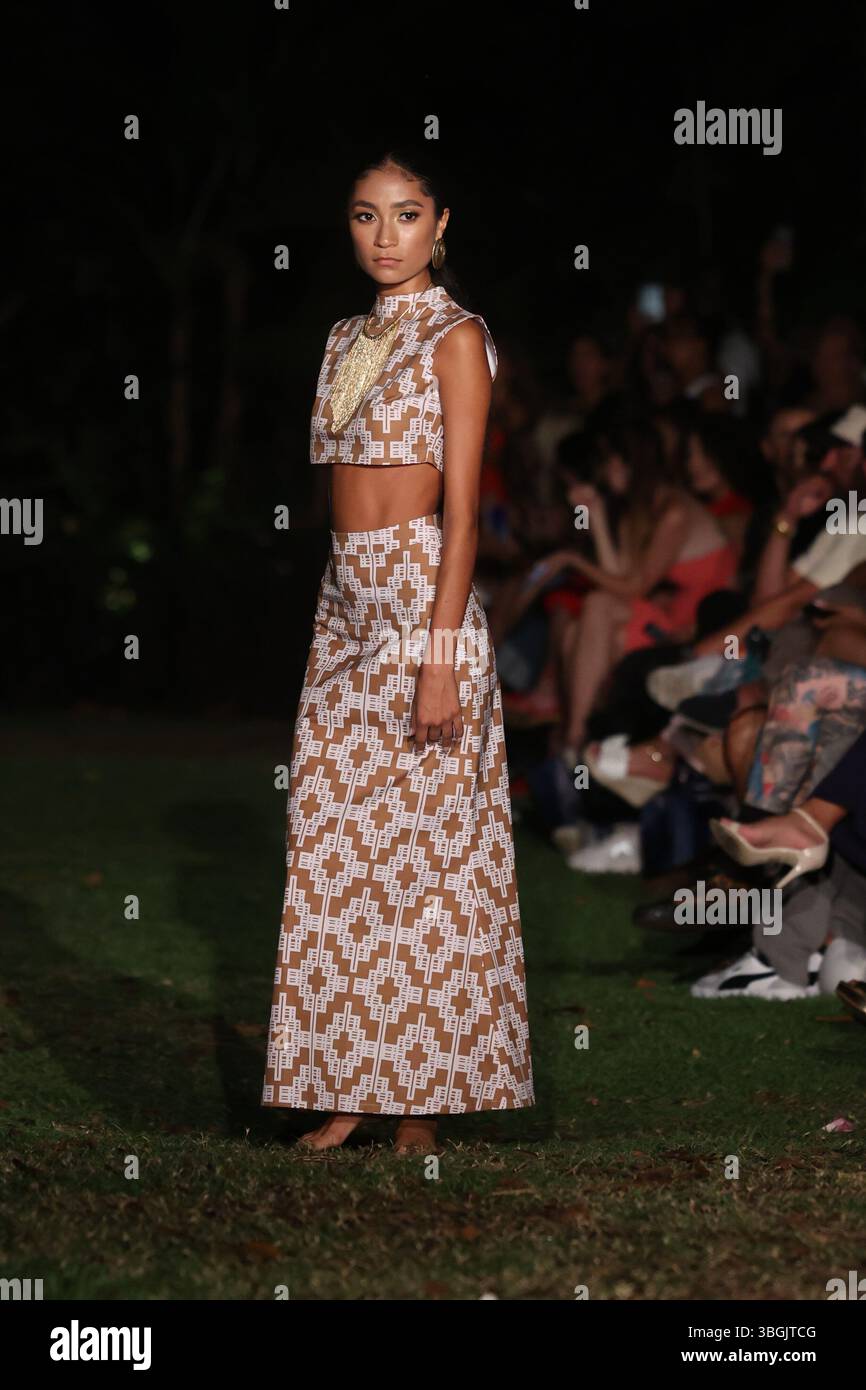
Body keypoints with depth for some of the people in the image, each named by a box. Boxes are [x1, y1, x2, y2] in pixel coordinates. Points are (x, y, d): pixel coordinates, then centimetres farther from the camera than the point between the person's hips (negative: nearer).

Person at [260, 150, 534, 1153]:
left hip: (422, 604, -7)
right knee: (335, 849, 6)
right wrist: (329, 617, 15)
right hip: (344, 610, 7)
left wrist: (440, 660, -17)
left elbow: (461, 509, -12)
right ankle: (355, 1083, 12)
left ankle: (428, 1091, 5)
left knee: (422, 850, -2)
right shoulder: (347, 338, 14)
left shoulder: (455, 337, -7)